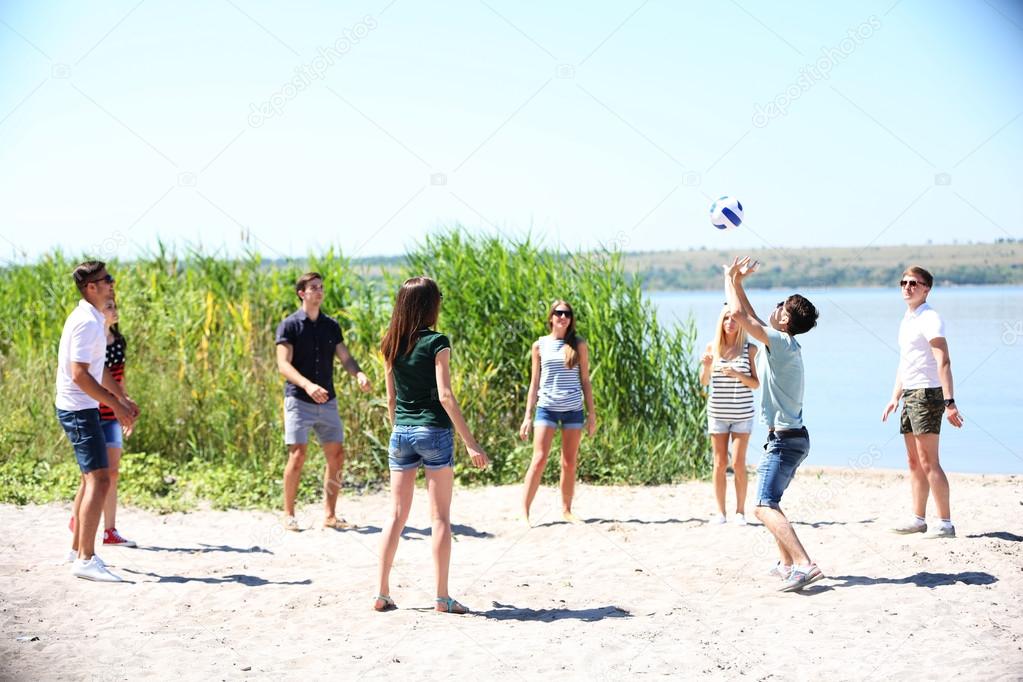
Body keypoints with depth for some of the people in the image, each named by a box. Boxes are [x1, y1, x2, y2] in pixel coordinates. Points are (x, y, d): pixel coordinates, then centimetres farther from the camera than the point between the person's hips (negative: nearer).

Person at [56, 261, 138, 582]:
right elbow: (79, 374, -24)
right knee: (99, 480, -15)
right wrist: (115, 405, -20)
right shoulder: (87, 322, -18)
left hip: (81, 409, 11)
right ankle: (85, 559, -17)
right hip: (79, 409, -11)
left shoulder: (91, 319, 14)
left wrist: (123, 398, 19)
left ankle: (78, 549, 26)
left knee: (91, 478, 18)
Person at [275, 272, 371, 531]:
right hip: (299, 401, -5)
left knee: (336, 456, 3)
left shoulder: (331, 325, 11)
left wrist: (359, 374, -15)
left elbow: (345, 357, 7)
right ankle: (288, 515, 4)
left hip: (327, 402, 5)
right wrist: (307, 385, -29)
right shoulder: (289, 325, -5)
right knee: (297, 455, -9)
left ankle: (330, 515, 12)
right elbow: (283, 364, -13)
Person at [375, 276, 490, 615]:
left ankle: (382, 593, 9)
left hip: (401, 433, 5)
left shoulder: (390, 345, 7)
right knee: (440, 517, 1)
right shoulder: (436, 342, -10)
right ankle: (442, 597, 3)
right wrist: (471, 443, -14)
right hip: (434, 432, -5)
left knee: (397, 514, 10)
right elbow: (445, 396, -15)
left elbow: (391, 398, 11)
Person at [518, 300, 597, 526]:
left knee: (570, 463, 6)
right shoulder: (540, 345, 5)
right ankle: (524, 511, -7)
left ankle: (566, 510, 18)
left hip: (573, 409, 1)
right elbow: (534, 383, 8)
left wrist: (592, 413, 4)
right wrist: (527, 416, 4)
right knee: (539, 460, -10)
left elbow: (585, 380, 8)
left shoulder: (578, 345, 5)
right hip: (547, 408, -1)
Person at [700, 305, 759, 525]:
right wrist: (707, 367, -20)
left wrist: (738, 375, -19)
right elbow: (704, 382, 0)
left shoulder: (750, 350, -3)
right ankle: (720, 511, 11)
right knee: (720, 463, 4)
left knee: (738, 463, -3)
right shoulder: (712, 347, 1)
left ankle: (740, 511, 7)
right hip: (718, 413, 1)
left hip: (742, 414, -1)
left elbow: (756, 384, -1)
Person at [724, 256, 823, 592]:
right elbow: (750, 317, 27)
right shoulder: (783, 344, 12)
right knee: (769, 502, 23)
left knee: (766, 507, -19)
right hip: (792, 437, 10)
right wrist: (737, 283, 26)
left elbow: (739, 315, -19)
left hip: (784, 440, -10)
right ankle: (787, 563, 26)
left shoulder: (782, 342, -15)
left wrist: (730, 278, -5)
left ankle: (804, 565, -30)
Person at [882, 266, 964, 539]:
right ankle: (919, 520, 18)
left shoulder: (929, 319, -12)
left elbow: (943, 362, -20)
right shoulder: (906, 321, 17)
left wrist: (949, 402, -28)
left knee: (929, 463, -11)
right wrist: (895, 398, 23)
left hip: (927, 394, -9)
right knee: (914, 462, 12)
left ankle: (945, 523, -10)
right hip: (909, 395, 9)